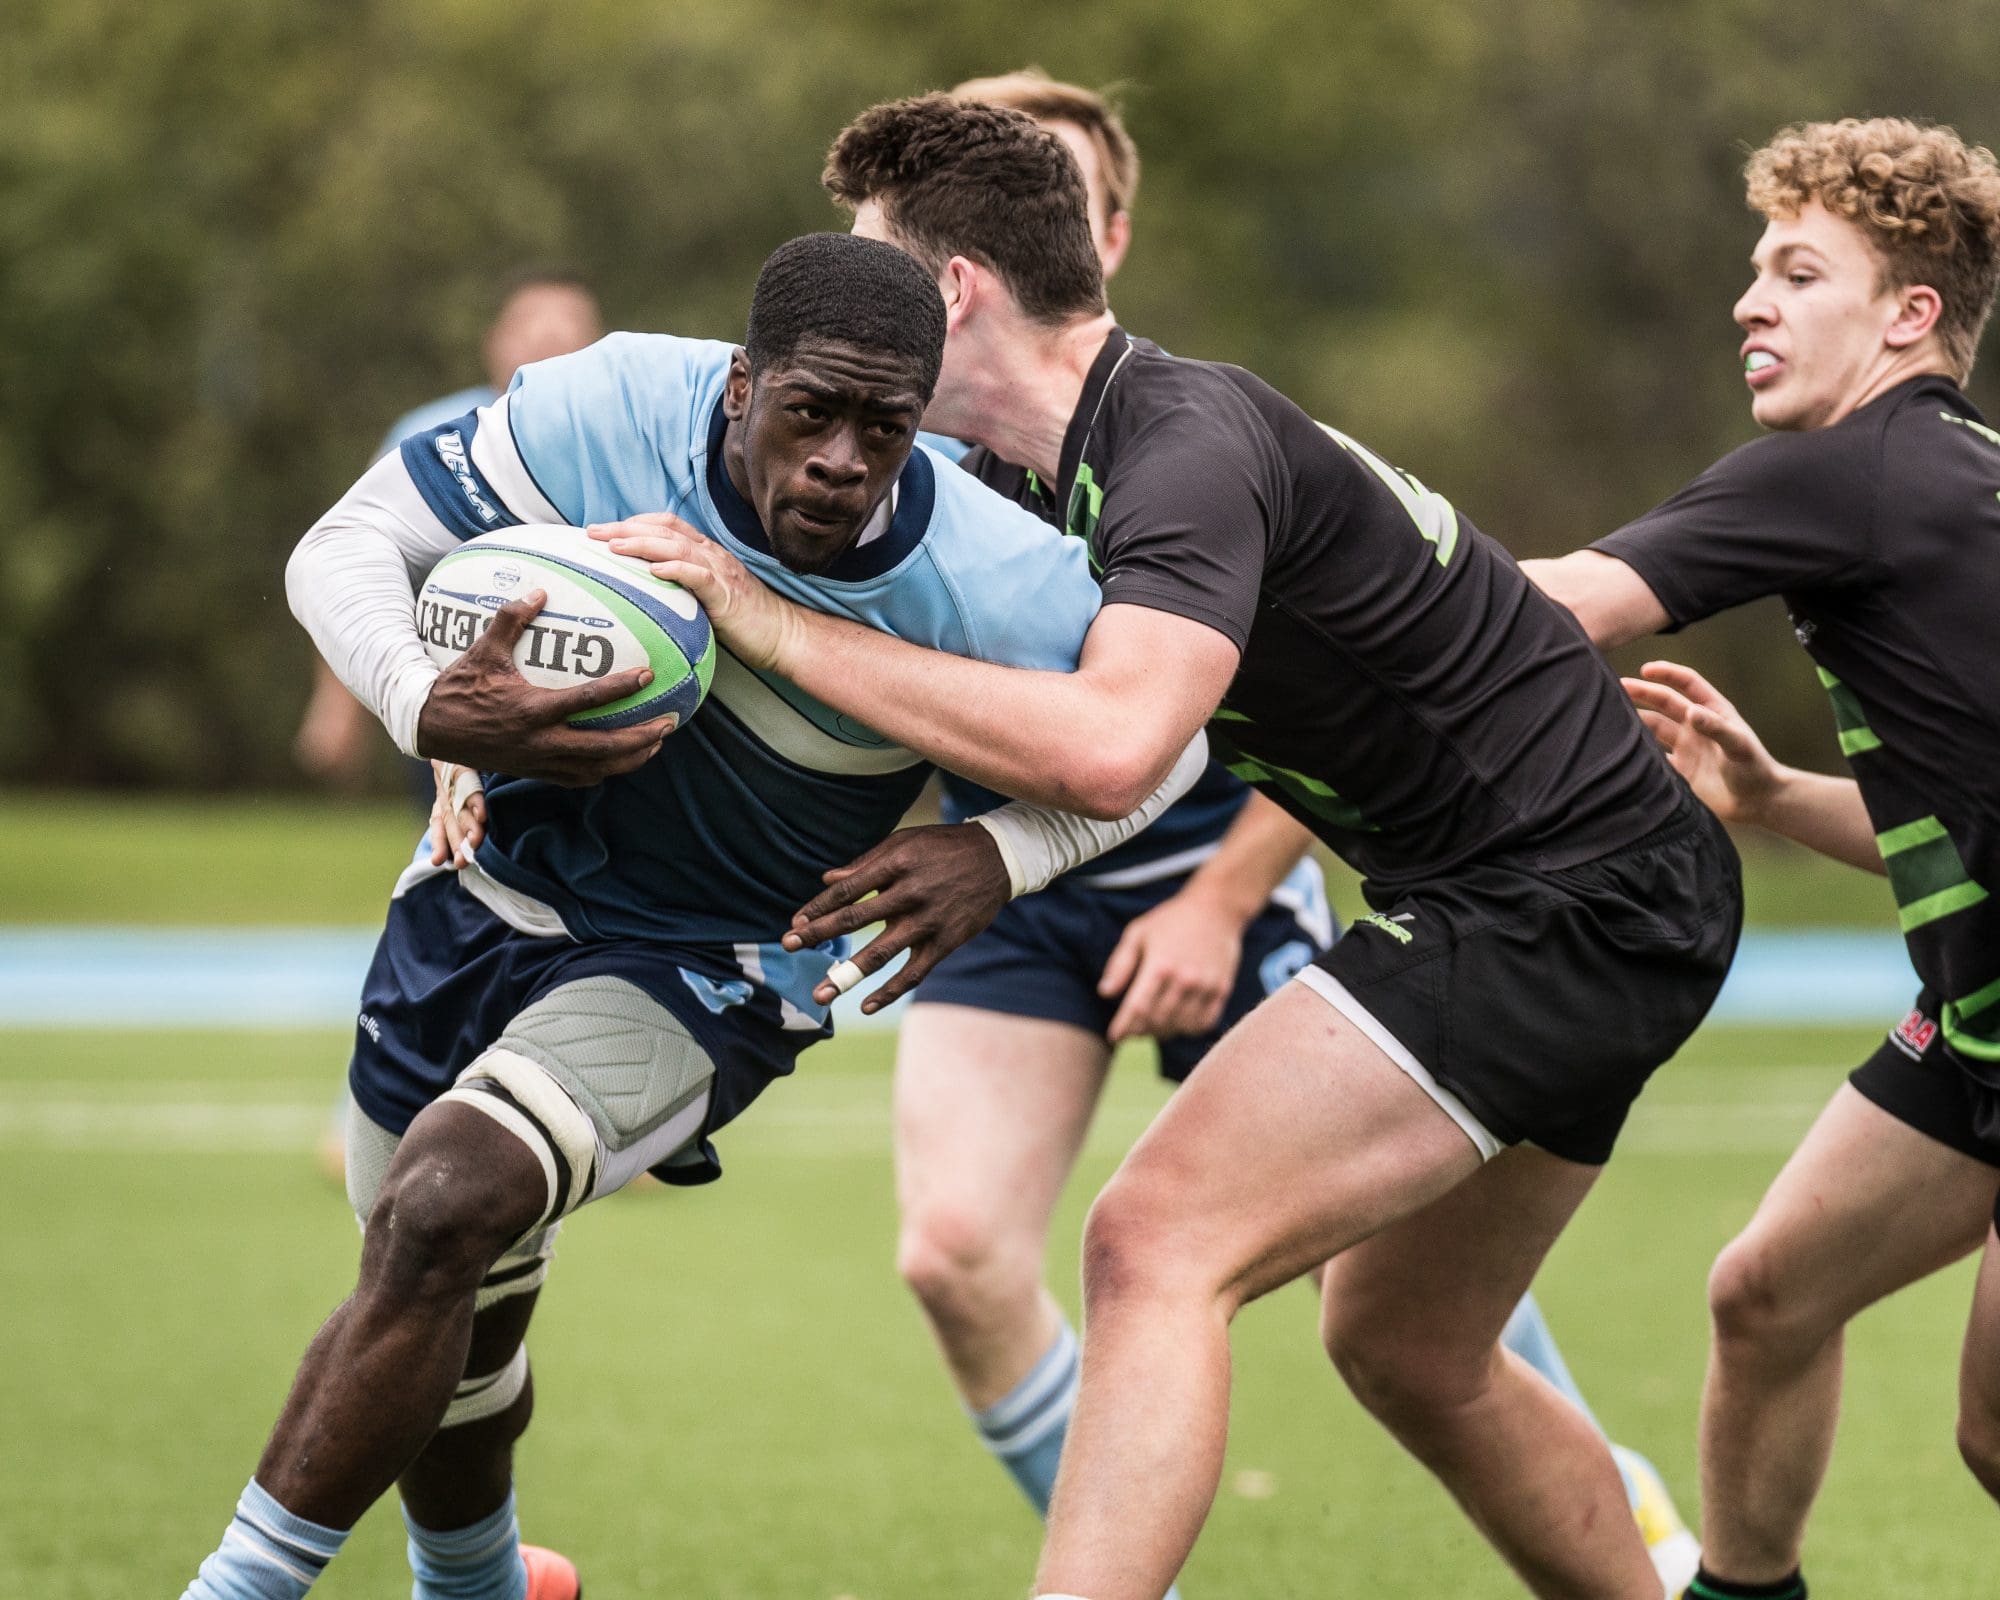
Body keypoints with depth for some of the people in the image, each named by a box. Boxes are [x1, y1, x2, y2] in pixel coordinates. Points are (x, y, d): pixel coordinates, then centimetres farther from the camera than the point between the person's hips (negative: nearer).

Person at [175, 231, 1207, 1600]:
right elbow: (349, 547, -14)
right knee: (449, 1337, 13)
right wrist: (429, 711, -34)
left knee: (440, 1212, -27)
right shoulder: (607, 409, -23)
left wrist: (998, 855, -25)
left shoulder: (1000, 593, -25)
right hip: (490, 894, 3)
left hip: (705, 972, -3)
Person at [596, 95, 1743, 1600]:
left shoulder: (1191, 446, -21)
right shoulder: (1056, 476, 10)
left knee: (1159, 1240, -19)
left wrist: (781, 626, -30)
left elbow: (1108, 746, -37)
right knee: (1405, 1347, 22)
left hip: (1563, 905, -11)